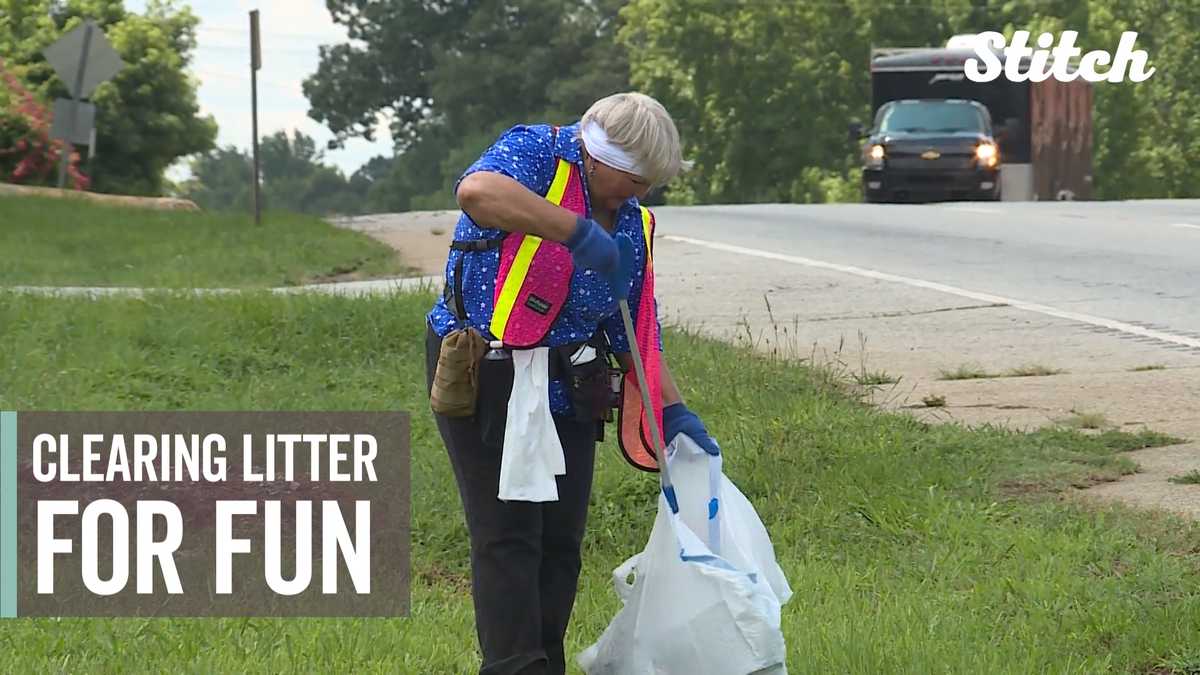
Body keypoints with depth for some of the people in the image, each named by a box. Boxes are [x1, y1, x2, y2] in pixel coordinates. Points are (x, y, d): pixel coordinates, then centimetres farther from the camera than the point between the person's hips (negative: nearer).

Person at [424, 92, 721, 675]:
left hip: (566, 388, 7)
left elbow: (637, 332, 15)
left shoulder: (633, 223, 9)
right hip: (486, 380, -7)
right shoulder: (537, 153, -11)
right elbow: (476, 192, -36)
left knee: (561, 541, 7)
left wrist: (675, 414, 6)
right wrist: (578, 232, -37)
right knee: (508, 536, -10)